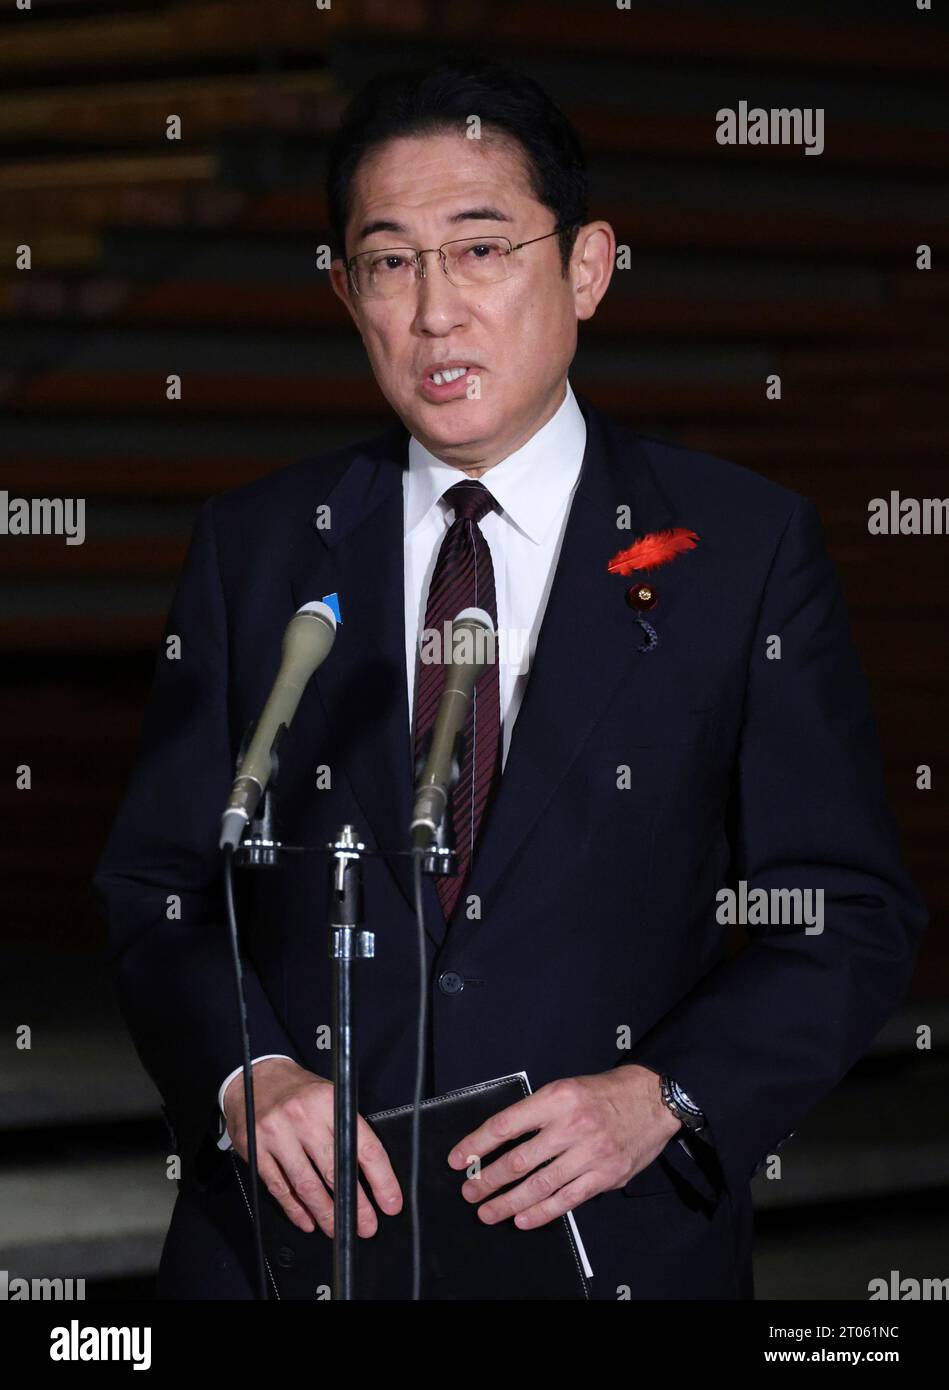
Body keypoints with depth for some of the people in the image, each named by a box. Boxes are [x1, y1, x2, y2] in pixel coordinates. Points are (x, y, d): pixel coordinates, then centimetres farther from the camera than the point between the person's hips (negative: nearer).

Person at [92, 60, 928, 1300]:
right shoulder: (255, 545, 6)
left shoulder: (743, 547, -1)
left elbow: (851, 916, -3)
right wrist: (250, 1074, -14)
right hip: (294, 1233, 2)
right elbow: (157, 884, 5)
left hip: (619, 1240, -1)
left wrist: (664, 1098, -17)